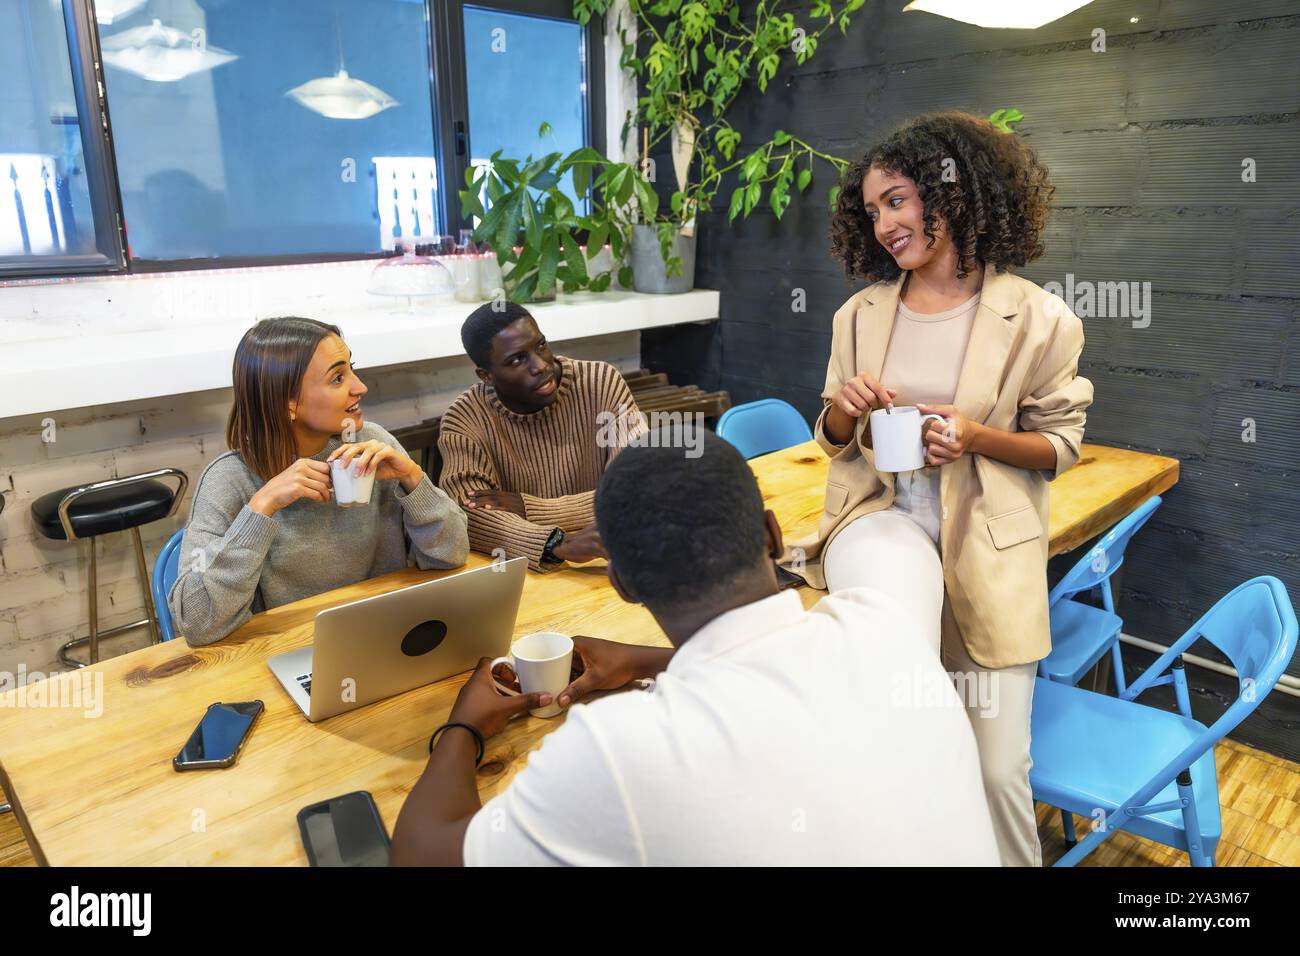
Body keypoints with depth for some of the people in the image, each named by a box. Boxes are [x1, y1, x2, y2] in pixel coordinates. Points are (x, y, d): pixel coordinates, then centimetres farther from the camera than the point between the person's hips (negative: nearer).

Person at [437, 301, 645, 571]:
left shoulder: (602, 383, -8)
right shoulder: (465, 419, -8)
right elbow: (470, 517, -21)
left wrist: (529, 508, -19)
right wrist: (562, 545, -37)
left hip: (603, 562, 1)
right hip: (518, 569, -1)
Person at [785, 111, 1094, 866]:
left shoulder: (1037, 316, -4)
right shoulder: (861, 313, 5)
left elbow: (1060, 444, 3)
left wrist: (977, 437, -16)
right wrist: (847, 411, -10)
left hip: (987, 537, -1)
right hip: (880, 513, 2)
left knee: (998, 765, 0)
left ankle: (1014, 859, 32)